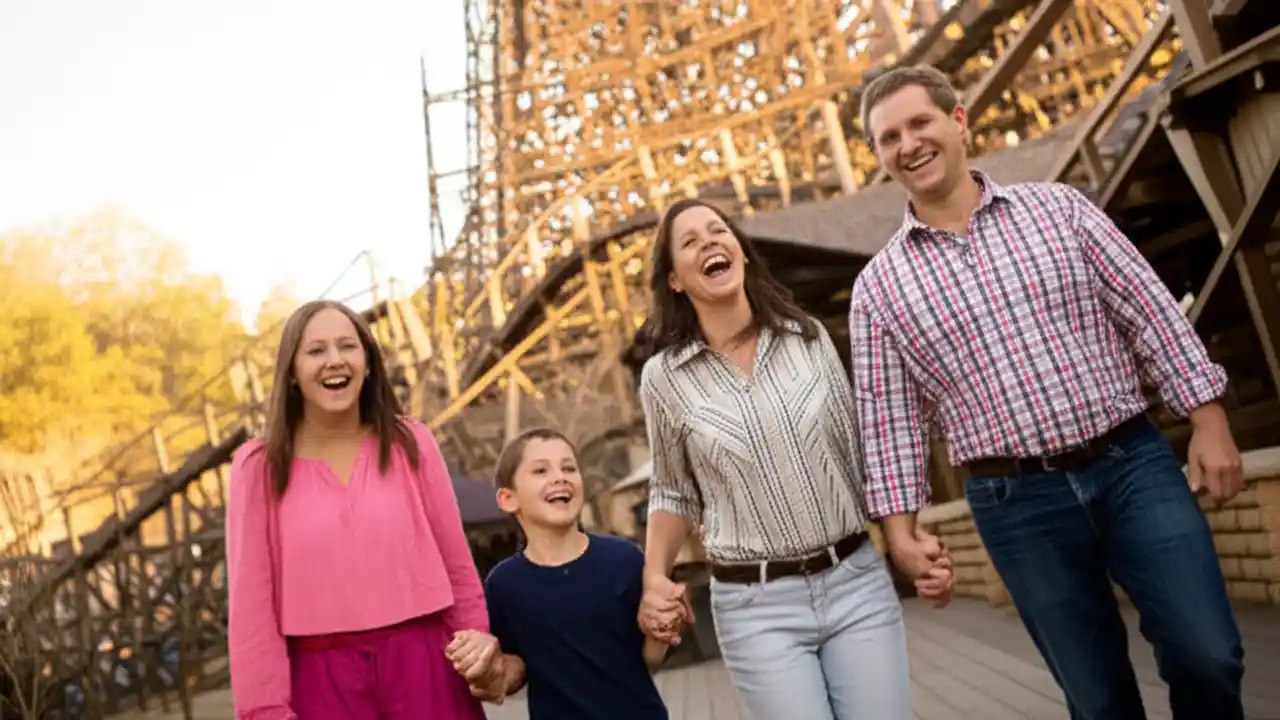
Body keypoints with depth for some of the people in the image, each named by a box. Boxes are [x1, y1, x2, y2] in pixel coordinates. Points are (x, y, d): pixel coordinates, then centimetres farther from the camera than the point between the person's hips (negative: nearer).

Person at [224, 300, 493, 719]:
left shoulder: (410, 444, 3)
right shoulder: (259, 466, 0)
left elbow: (458, 567, 6)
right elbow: (252, 600, -1)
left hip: (422, 665, 1)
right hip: (322, 678, -1)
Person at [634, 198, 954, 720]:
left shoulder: (810, 337, 3)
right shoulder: (663, 377, -1)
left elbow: (860, 454, 10)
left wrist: (911, 536, -1)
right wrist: (654, 577, -5)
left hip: (858, 582, 2)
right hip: (756, 606, -1)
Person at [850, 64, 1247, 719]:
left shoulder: (1057, 207, 4)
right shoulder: (878, 287, 3)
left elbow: (1151, 312, 4)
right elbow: (887, 419, 2)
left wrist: (1209, 424, -1)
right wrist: (900, 529, -4)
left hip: (1133, 464, 1)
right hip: (1016, 505, 0)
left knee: (1208, 658, -2)